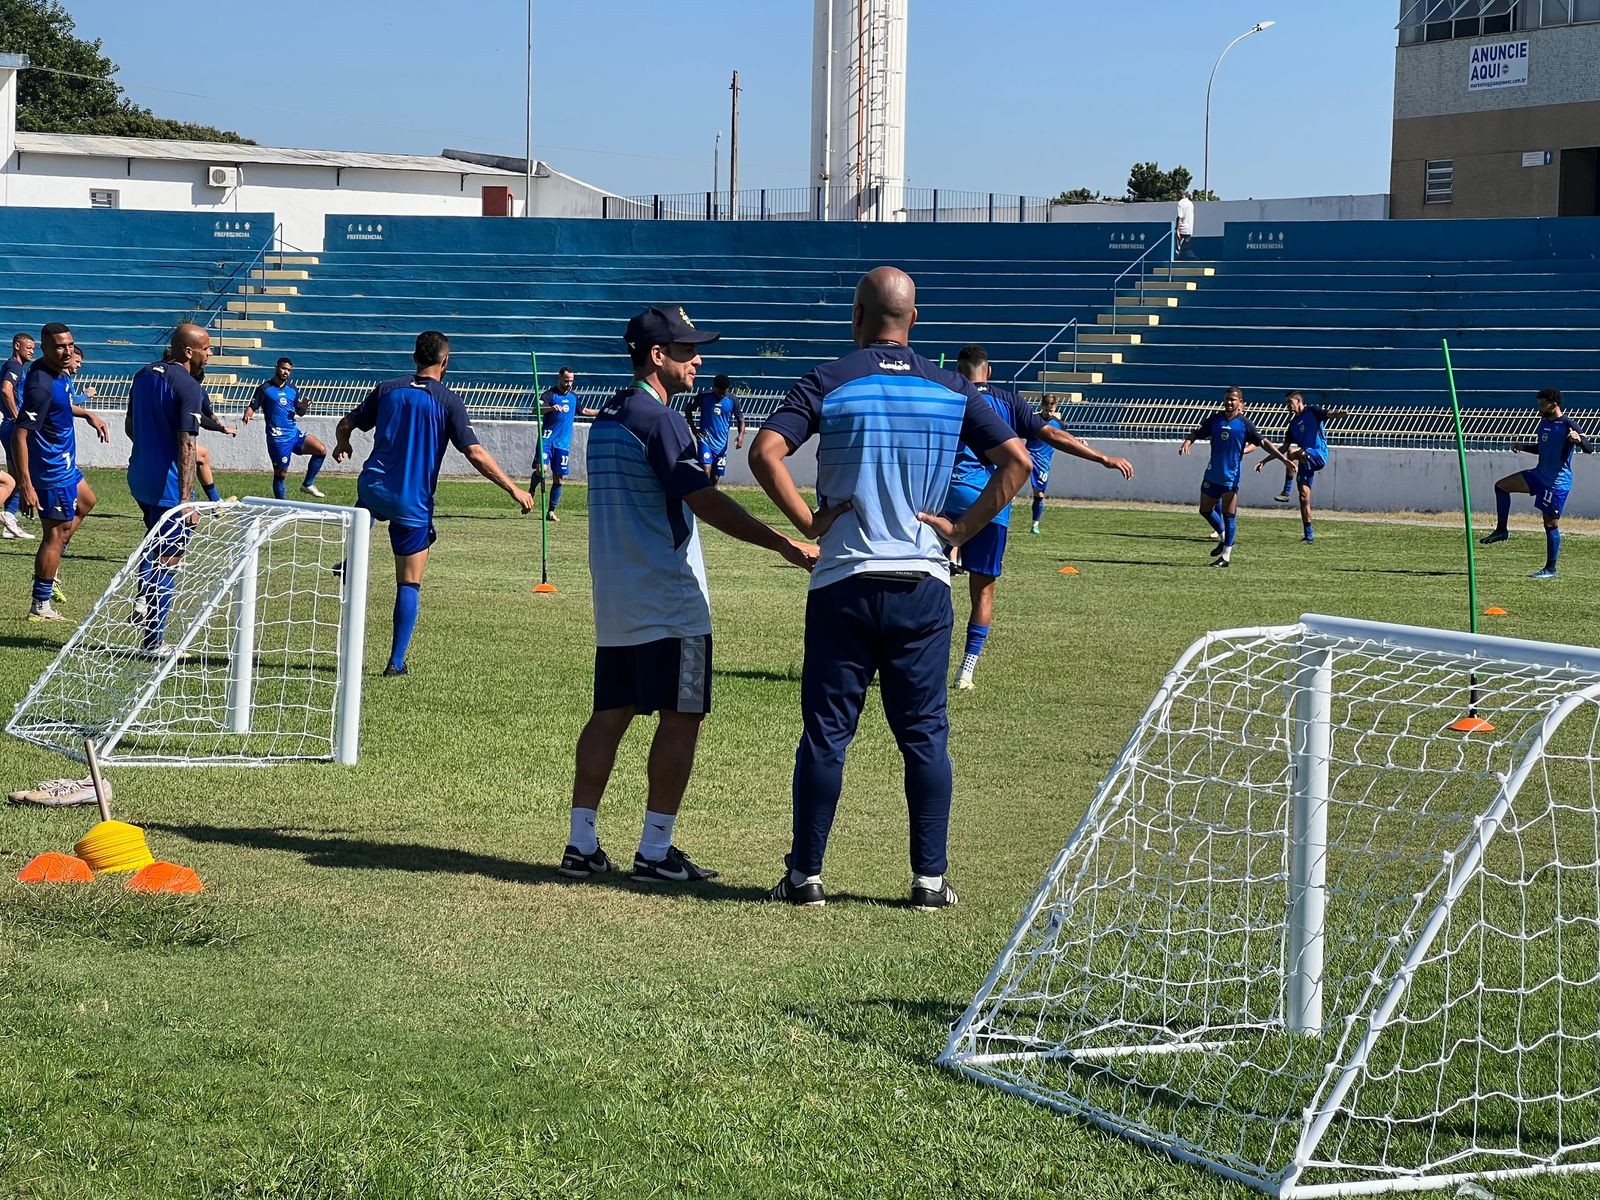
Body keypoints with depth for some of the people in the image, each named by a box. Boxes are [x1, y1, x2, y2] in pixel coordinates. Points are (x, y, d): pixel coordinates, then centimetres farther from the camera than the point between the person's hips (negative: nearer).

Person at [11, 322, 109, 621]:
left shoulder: (59, 373, 1)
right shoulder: (41, 385, -29)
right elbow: (19, 436, -32)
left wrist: (87, 414, 18)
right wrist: (26, 486, -34)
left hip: (64, 464, 10)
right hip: (51, 472, -10)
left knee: (85, 502, 31)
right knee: (56, 533, -2)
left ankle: (48, 568, 34)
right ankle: (40, 606, 5)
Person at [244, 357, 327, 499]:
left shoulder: (293, 390, 12)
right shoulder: (265, 389, -2)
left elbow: (299, 413, 12)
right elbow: (252, 406, -6)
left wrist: (303, 408, -11)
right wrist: (247, 415, -29)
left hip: (294, 433, 5)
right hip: (278, 438, -5)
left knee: (321, 450, -8)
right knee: (281, 473, -2)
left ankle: (307, 484, 3)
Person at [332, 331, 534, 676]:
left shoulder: (387, 389, 4)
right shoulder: (448, 401, -6)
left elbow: (346, 425, 14)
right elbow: (475, 454, -14)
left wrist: (342, 446, 37)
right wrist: (513, 488, -8)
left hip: (374, 489, 3)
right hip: (413, 504, -3)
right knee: (409, 584, 4)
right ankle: (396, 662, 2)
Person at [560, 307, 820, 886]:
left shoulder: (606, 419, 15)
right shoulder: (661, 420, -13)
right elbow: (705, 501, -21)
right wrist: (786, 545, -22)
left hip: (614, 600, 9)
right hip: (669, 600, -9)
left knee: (610, 715, 11)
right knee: (680, 719, -3)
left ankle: (582, 845, 11)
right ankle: (654, 852, -3)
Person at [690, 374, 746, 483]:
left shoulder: (733, 400, -1)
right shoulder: (703, 397, -5)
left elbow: (740, 420, 7)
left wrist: (741, 435, -13)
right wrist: (693, 428, -1)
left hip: (721, 443, 3)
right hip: (706, 440, -3)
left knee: (715, 477, 8)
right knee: (706, 472, -21)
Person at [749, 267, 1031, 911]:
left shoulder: (827, 383, -2)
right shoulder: (951, 390, 5)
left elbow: (765, 452, -14)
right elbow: (1016, 459, 1)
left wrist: (808, 521, -5)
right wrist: (963, 527, 2)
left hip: (843, 584, -1)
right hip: (922, 585, 1)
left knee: (825, 734, 5)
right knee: (925, 735, 7)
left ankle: (805, 874, 9)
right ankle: (930, 878, 8)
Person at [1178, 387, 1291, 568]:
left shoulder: (1244, 423, -5)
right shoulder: (1215, 419, 6)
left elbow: (1263, 442, -7)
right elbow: (1197, 434, 10)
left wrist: (1283, 458, -17)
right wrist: (1187, 442, -13)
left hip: (1231, 476, -5)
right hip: (1212, 474, 5)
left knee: (1229, 515, -6)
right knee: (1205, 510, 13)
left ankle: (1226, 556, -1)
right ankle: (1225, 538, 34)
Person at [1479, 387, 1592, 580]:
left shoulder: (1568, 425, -15)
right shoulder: (1544, 422, 10)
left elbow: (1589, 448, -21)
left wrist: (1578, 439, -42)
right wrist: (1523, 447, 8)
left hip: (1557, 482, -9)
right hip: (1539, 475, 9)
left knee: (1551, 523, -4)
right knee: (1501, 486, 4)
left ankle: (1550, 569, 4)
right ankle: (1501, 531, 12)